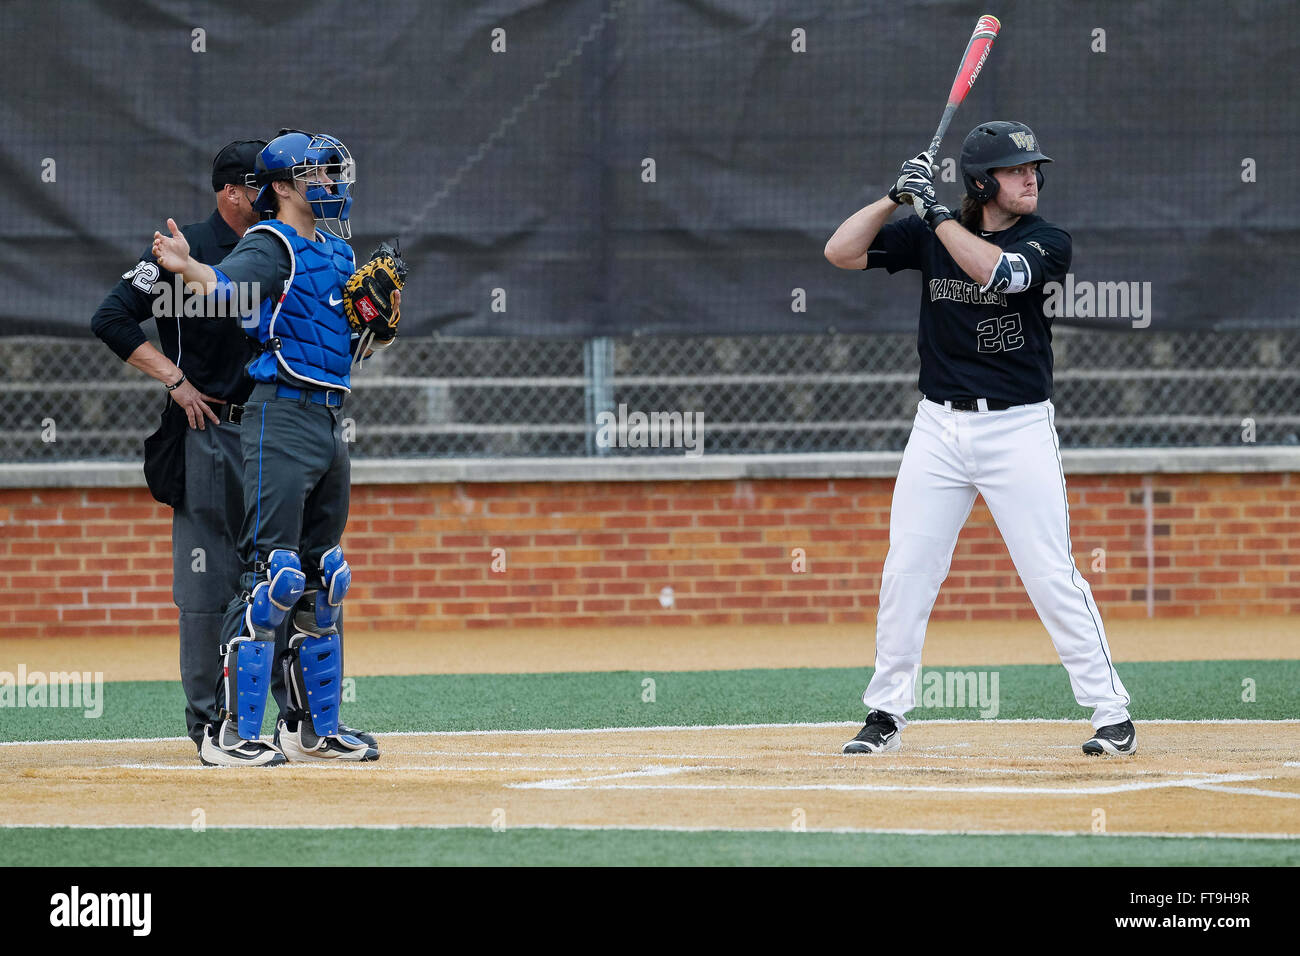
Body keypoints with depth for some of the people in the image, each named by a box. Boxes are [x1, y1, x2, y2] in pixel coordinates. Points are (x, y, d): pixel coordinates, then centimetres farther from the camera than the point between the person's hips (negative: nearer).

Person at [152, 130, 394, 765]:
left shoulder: (339, 252, 18)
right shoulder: (270, 246, -8)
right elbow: (228, 285, -30)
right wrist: (187, 268, -50)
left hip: (330, 420, 9)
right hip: (282, 415, -9)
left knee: (322, 579, 14)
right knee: (272, 573, -14)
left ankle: (315, 725, 23)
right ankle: (231, 732, -14)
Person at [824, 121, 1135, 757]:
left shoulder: (1048, 242, -3)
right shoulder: (929, 235, 5)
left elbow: (996, 271, -23)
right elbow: (841, 251, 0)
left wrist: (933, 211, -19)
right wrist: (898, 197, -11)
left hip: (1019, 429, -3)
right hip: (939, 427, 3)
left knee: (1052, 576, -7)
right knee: (905, 573, 2)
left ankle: (1112, 712, 0)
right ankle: (886, 712, 13)